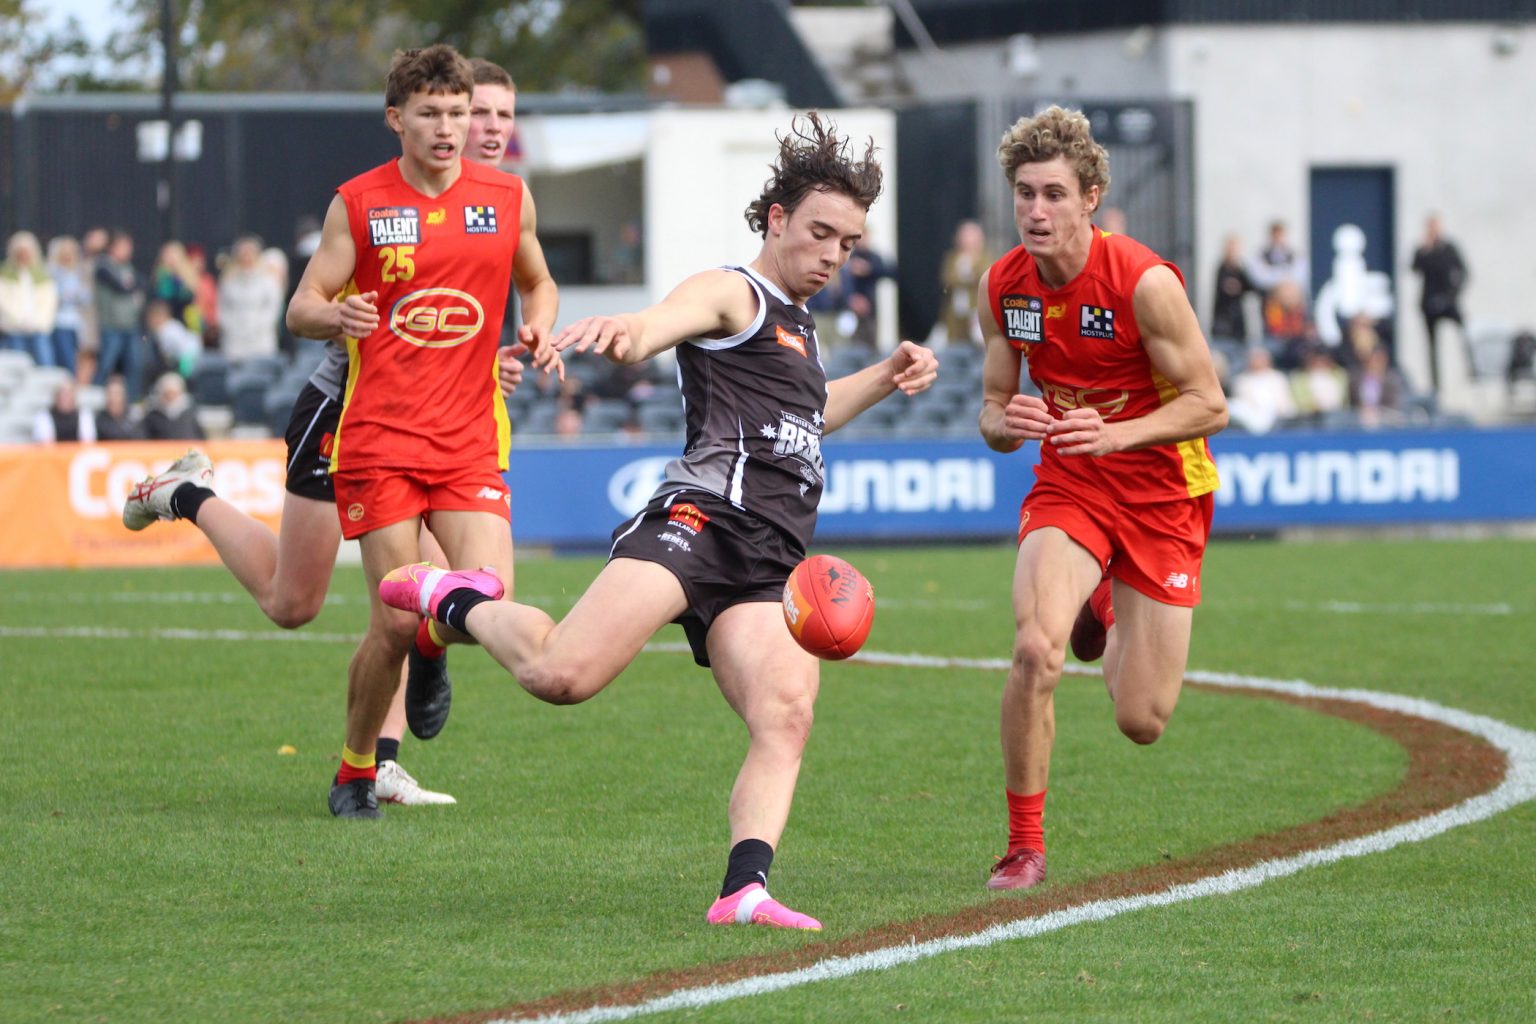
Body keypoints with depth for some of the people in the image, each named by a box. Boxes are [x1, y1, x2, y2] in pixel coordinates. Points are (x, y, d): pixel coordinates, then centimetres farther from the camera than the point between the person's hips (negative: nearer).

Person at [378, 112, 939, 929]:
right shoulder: (732, 294, 5)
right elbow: (661, 324, -20)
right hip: (704, 516, -8)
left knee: (786, 714, -19)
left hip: (770, 568, 8)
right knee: (562, 674, -23)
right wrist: (624, 332, -44)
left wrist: (885, 378, 42)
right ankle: (463, 603, 7)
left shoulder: (796, 326, 32)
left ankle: (744, 889, -29)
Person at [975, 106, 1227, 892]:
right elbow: (993, 411, 5)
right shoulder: (1002, 286, -5)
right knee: (1036, 647, -27)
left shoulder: (1146, 282, -20)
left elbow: (1208, 405, -14)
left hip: (1160, 494, -2)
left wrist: (1115, 435, -29)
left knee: (1141, 721, 0)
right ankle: (1024, 844, -10)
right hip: (1066, 487, 2)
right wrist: (1006, 424, -20)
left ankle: (1112, 619, 37)